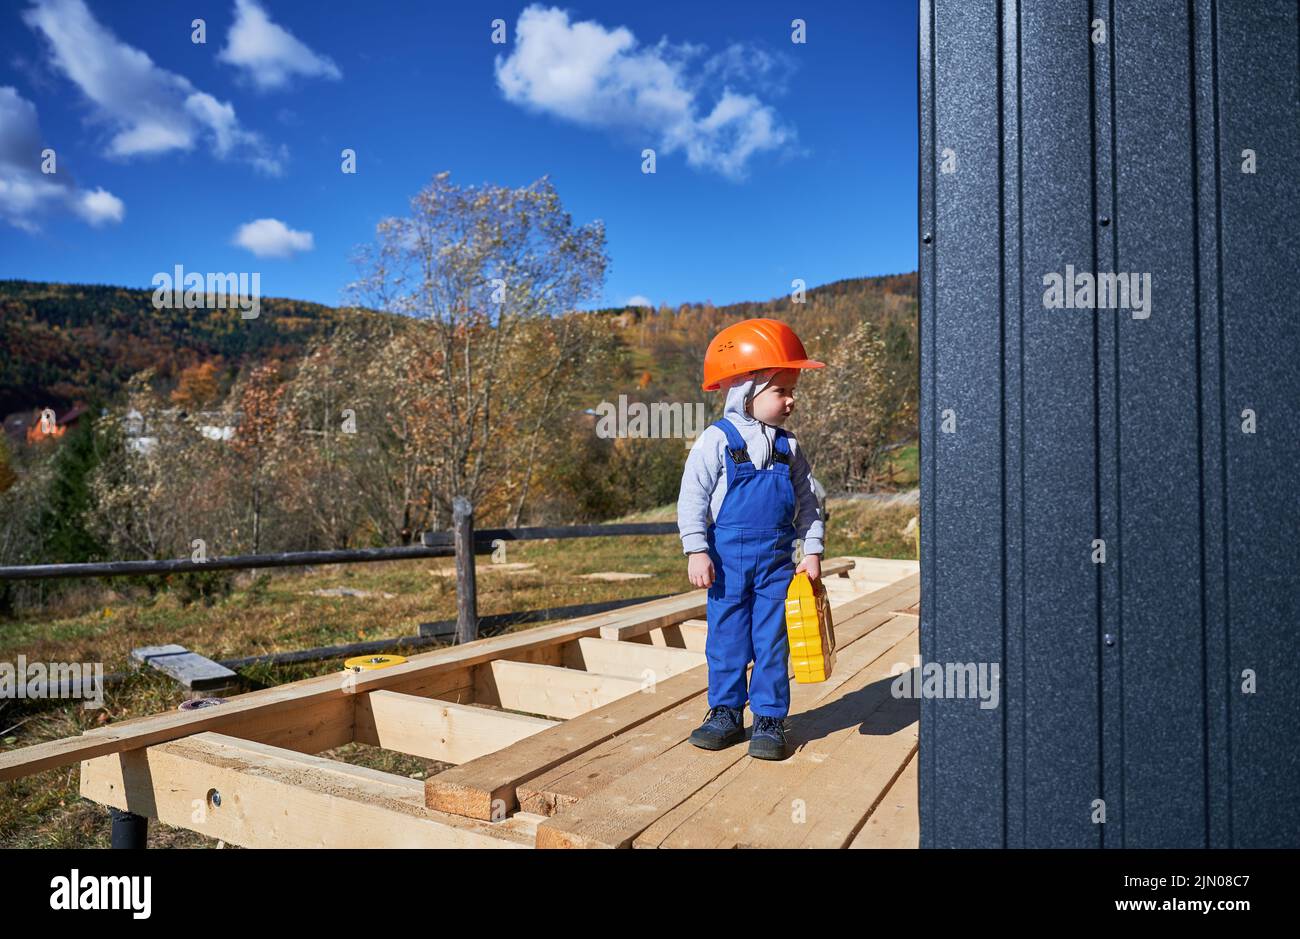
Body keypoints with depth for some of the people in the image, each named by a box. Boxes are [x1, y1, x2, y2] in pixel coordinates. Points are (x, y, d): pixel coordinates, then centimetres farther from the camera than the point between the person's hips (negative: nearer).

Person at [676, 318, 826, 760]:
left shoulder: (787, 446, 7)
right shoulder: (716, 440, -7)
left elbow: (808, 499, 12)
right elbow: (692, 497, -8)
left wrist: (812, 550, 6)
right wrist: (696, 551, -13)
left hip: (777, 558, 3)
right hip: (728, 556, -3)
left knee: (772, 640, 4)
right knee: (726, 637, 6)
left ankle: (770, 718, 16)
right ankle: (726, 712, 21)